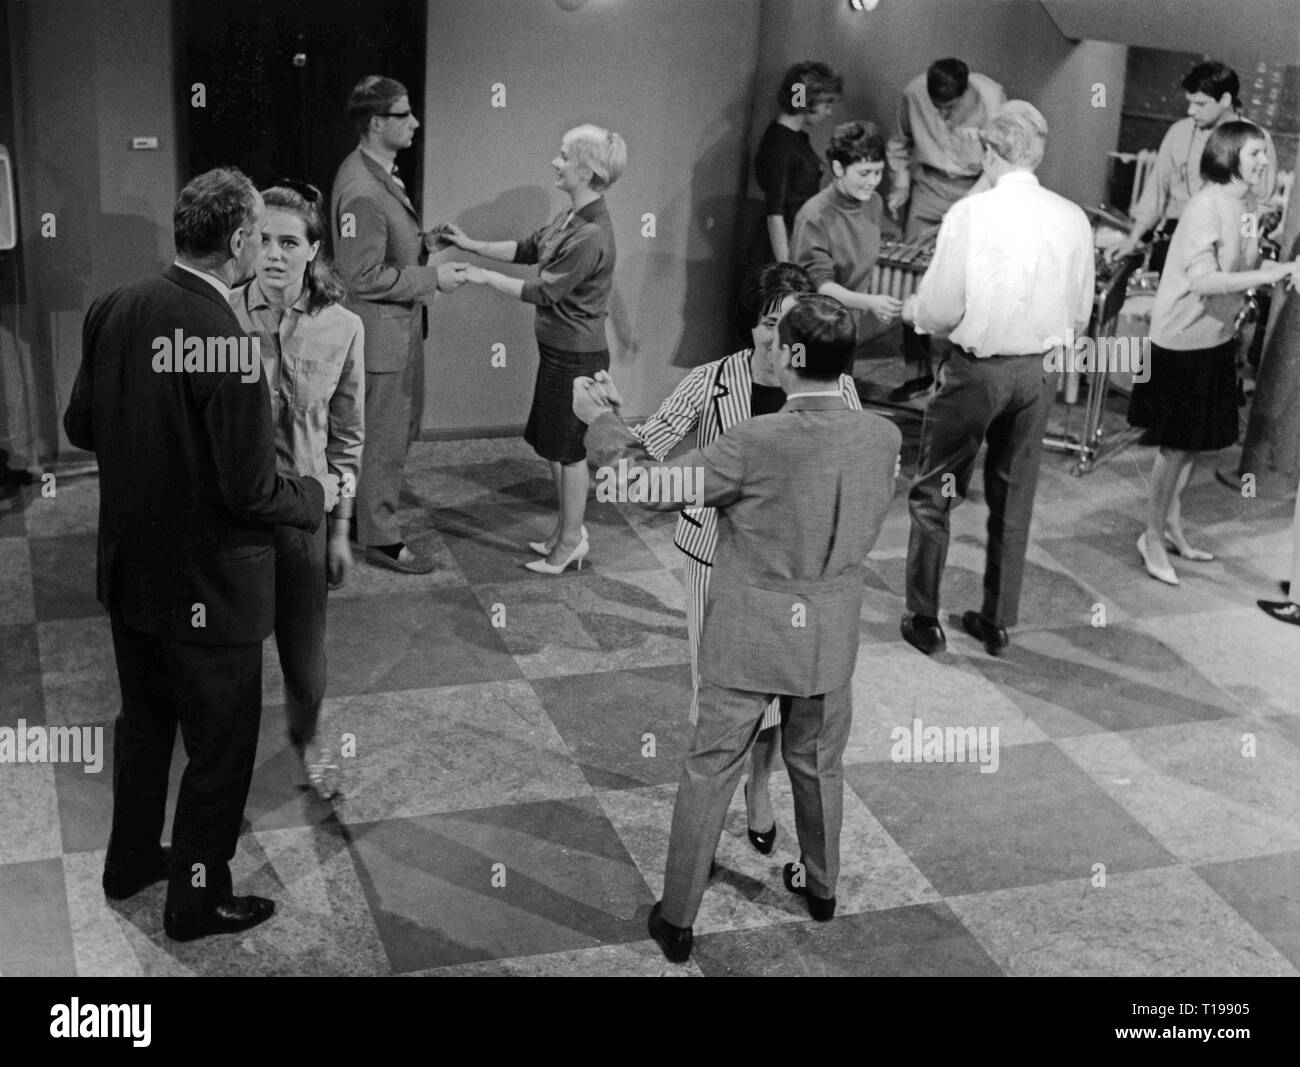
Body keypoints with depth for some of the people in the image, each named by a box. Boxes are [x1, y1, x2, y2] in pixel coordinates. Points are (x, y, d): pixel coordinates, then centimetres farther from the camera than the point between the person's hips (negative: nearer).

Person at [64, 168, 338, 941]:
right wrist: (318, 496, -6)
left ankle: (131, 861, 45)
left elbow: (81, 427, 6)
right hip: (205, 587, -7)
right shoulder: (226, 340, -27)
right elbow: (251, 492, -24)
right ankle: (199, 899, 29)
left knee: (144, 719, 26)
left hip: (127, 570, 7)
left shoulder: (116, 310, -5)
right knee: (220, 747, 13)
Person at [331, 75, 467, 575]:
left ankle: (368, 511, 38)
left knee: (404, 424, 22)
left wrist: (423, 240, 7)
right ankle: (380, 538, 18)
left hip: (402, 325, 10)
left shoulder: (382, 172, 7)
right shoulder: (361, 191, -25)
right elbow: (364, 277, -25)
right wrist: (431, 278, -20)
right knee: (384, 436, 3)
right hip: (379, 332, -10)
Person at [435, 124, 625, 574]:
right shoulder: (571, 217, 4)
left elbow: (544, 292, -20)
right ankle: (568, 531, 32)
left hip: (575, 355, -9)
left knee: (568, 449, 4)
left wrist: (485, 277, -11)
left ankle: (570, 542, 19)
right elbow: (527, 249, 15)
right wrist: (471, 244, 9)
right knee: (551, 444, 18)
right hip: (558, 349, 9)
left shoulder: (591, 236, -25)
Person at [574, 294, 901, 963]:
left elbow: (653, 490, -15)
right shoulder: (883, 438, -11)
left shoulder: (756, 443, -24)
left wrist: (602, 420, -2)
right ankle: (821, 885, 45)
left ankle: (677, 920, 20)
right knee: (818, 763, 24)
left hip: (749, 636, -4)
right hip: (831, 635, 4)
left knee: (710, 770, 9)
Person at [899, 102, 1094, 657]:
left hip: (976, 367, -4)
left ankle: (924, 619, 17)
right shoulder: (1073, 219, -4)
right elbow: (1080, 313, 4)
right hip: (1039, 370, 4)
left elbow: (942, 309, -13)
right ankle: (997, 621, 27)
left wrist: (912, 309, 8)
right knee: (1014, 497, 17)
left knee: (933, 493, 11)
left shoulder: (970, 213, -15)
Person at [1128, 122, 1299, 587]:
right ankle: (1153, 537, 18)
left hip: (1217, 337, 8)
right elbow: (1203, 280, -28)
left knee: (1190, 442, 17)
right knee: (1176, 444, 2)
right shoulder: (1207, 205, -21)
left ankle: (1172, 527, 31)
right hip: (1183, 339, -8)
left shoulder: (1249, 204, 3)